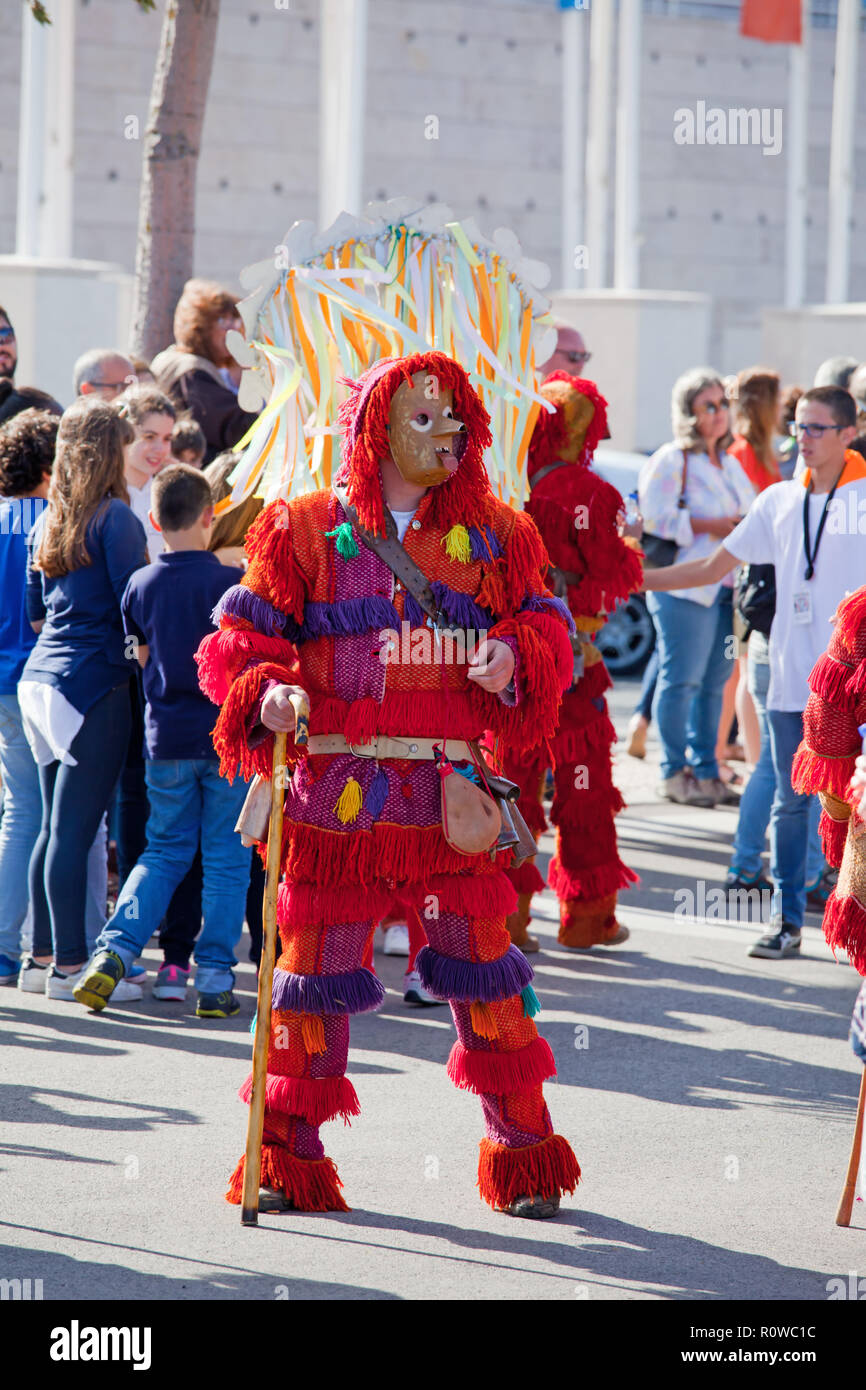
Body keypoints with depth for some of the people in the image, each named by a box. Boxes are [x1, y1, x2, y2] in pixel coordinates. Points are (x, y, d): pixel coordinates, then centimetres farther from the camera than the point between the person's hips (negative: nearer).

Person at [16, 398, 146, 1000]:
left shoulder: (47, 522, 13)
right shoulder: (116, 519, -10)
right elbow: (134, 611, -12)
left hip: (40, 678, 8)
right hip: (95, 685, -8)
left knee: (55, 827, 13)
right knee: (74, 830, -6)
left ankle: (42, 956, 17)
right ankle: (69, 965, -3)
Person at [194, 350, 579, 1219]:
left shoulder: (492, 535, 10)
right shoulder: (305, 531, 4)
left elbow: (546, 626, 11)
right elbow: (243, 642, 4)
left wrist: (516, 654, -11)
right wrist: (267, 695, -16)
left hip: (451, 790, 1)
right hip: (335, 786, -1)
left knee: (481, 958, 2)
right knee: (317, 963, 2)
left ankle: (522, 1152, 14)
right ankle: (288, 1157, 14)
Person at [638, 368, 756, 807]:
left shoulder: (730, 464, 21)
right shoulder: (670, 461, -4)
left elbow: (749, 513, 31)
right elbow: (656, 517, -15)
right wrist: (711, 526, -15)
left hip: (725, 587, 7)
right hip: (684, 587, -7)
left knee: (714, 681, 8)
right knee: (682, 680, -6)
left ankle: (706, 771, 15)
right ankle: (674, 773, 1)